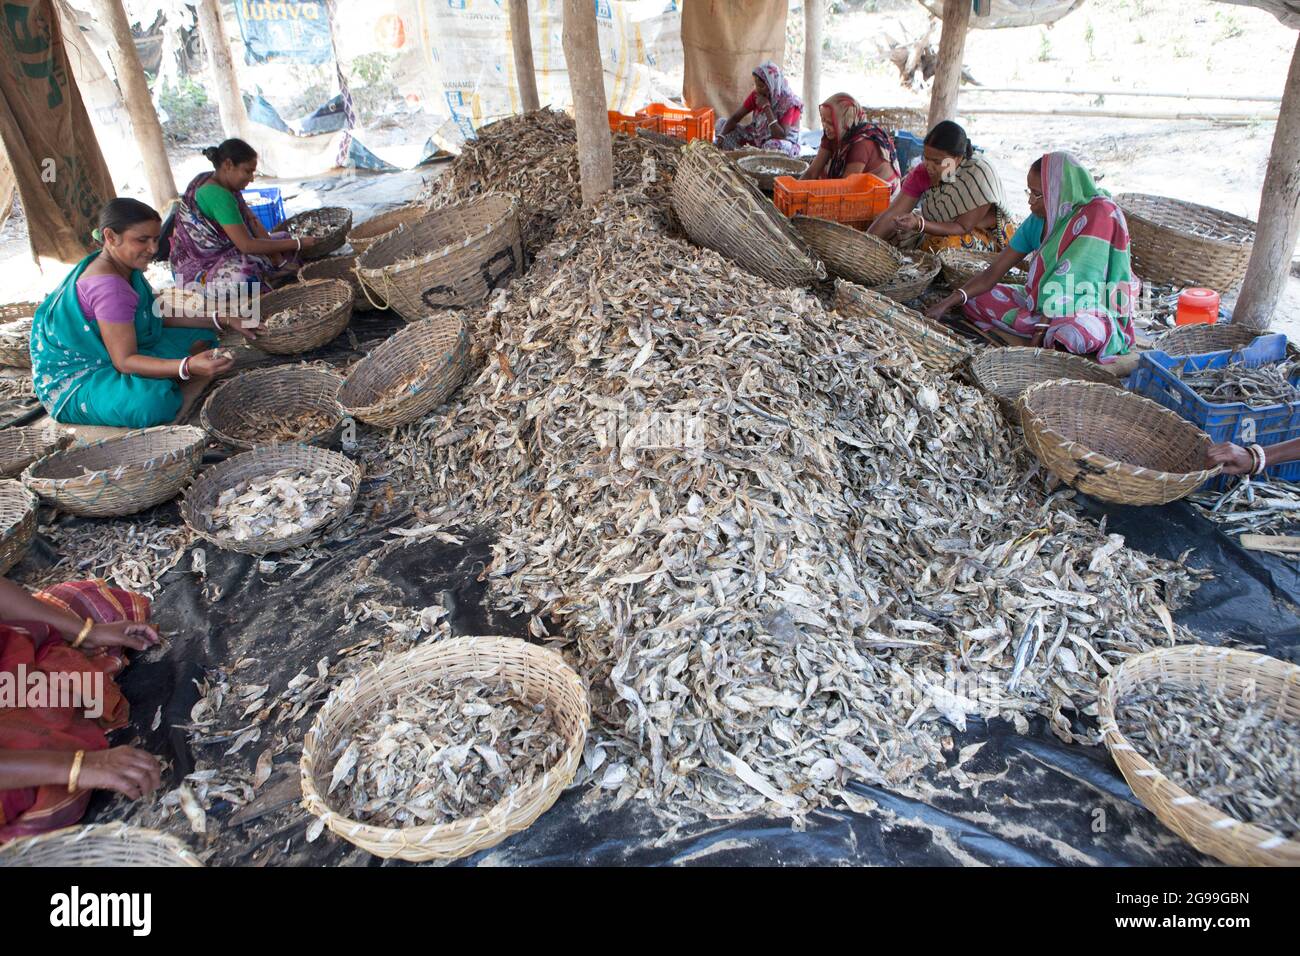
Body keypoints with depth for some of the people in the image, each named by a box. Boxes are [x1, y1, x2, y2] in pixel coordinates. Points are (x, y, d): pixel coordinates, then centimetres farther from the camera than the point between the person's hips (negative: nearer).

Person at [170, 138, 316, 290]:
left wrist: (279, 261, -12)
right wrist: (297, 244, -23)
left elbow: (253, 222, -1)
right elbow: (246, 245, -29)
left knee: (283, 238, 12)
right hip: (198, 268, -10)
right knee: (244, 275, -41)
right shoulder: (218, 195, -27)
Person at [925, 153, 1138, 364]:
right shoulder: (1038, 221, 0)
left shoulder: (1100, 213, -19)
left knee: (1074, 334, -42)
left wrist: (1041, 329, -27)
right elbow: (994, 272, -1)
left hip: (1090, 313, -7)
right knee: (972, 297, 0)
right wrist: (948, 303, -12)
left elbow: (1073, 279, -24)